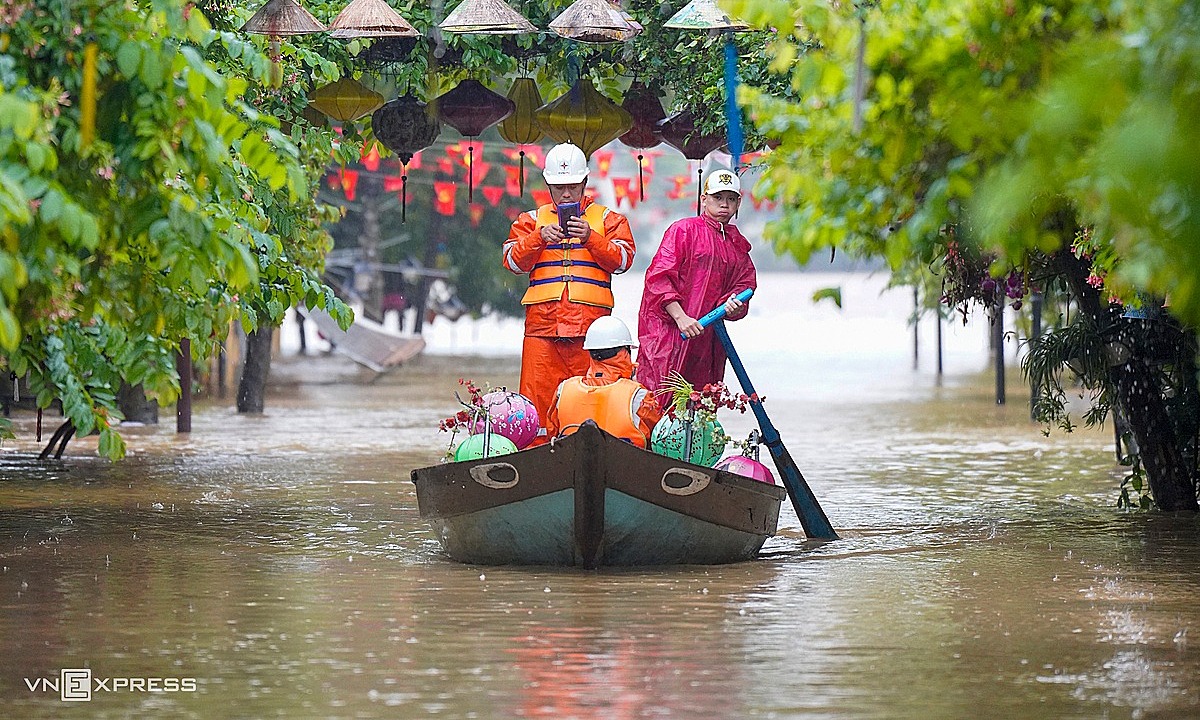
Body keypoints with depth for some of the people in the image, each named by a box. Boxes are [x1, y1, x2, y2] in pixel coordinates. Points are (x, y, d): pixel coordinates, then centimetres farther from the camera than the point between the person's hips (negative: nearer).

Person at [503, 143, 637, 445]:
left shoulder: (608, 219, 15)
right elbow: (513, 261, 6)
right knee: (536, 397, -5)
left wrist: (590, 238, -13)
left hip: (591, 324, -1)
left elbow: (622, 260, 1)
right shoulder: (532, 220, 18)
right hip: (541, 323, 1)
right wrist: (539, 238, -11)